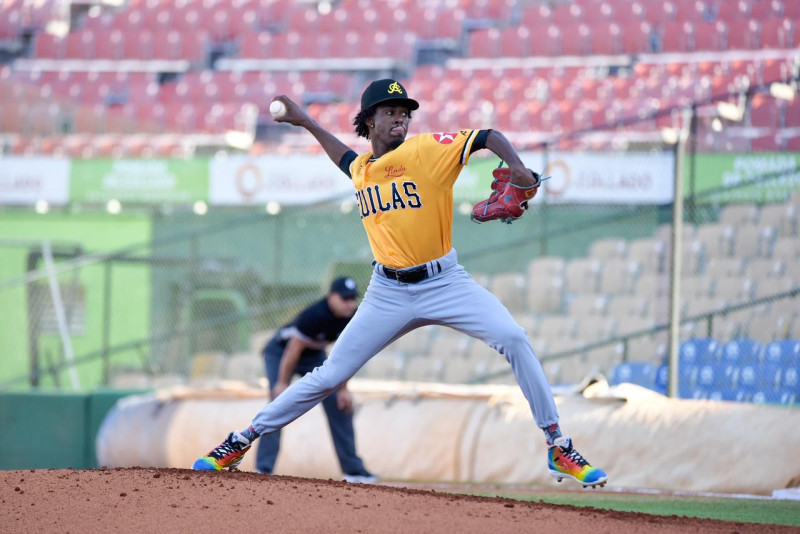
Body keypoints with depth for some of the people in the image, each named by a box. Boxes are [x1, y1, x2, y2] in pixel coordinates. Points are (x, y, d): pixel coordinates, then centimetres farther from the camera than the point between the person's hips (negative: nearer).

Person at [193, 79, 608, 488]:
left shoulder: (428, 149, -7)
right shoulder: (361, 169, 9)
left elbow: (489, 137, -14)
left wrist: (517, 169, -32)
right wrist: (306, 123, 33)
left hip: (445, 283, -3)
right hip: (389, 293, 3)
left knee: (513, 340, -23)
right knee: (329, 376, 2)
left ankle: (558, 449, -14)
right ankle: (242, 441, 15)